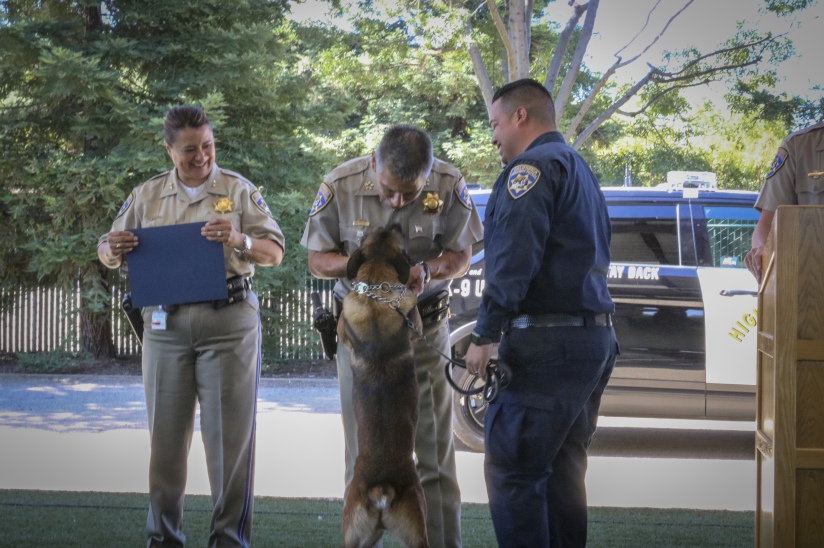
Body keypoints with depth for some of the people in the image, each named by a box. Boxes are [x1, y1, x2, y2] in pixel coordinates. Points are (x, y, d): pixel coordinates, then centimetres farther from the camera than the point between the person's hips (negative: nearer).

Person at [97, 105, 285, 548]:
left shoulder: (238, 190, 6)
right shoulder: (147, 195, 12)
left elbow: (274, 253, 2)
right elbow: (108, 253, 17)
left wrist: (240, 241, -18)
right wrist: (112, 250, -7)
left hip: (228, 321, -2)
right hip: (165, 322, 2)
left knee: (229, 433, -2)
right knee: (165, 433, 4)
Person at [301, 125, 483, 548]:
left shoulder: (450, 186, -14)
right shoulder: (340, 186, -14)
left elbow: (462, 256, -2)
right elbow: (317, 259, -4)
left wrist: (427, 270, -24)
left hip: (425, 323, 0)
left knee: (435, 448, 0)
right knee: (363, 452, 4)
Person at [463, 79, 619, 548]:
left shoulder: (534, 167, -7)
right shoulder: (581, 170, 25)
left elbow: (514, 258, -18)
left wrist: (486, 334, -18)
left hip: (547, 344, -10)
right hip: (596, 341, 10)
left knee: (513, 472, -10)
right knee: (563, 471, 12)